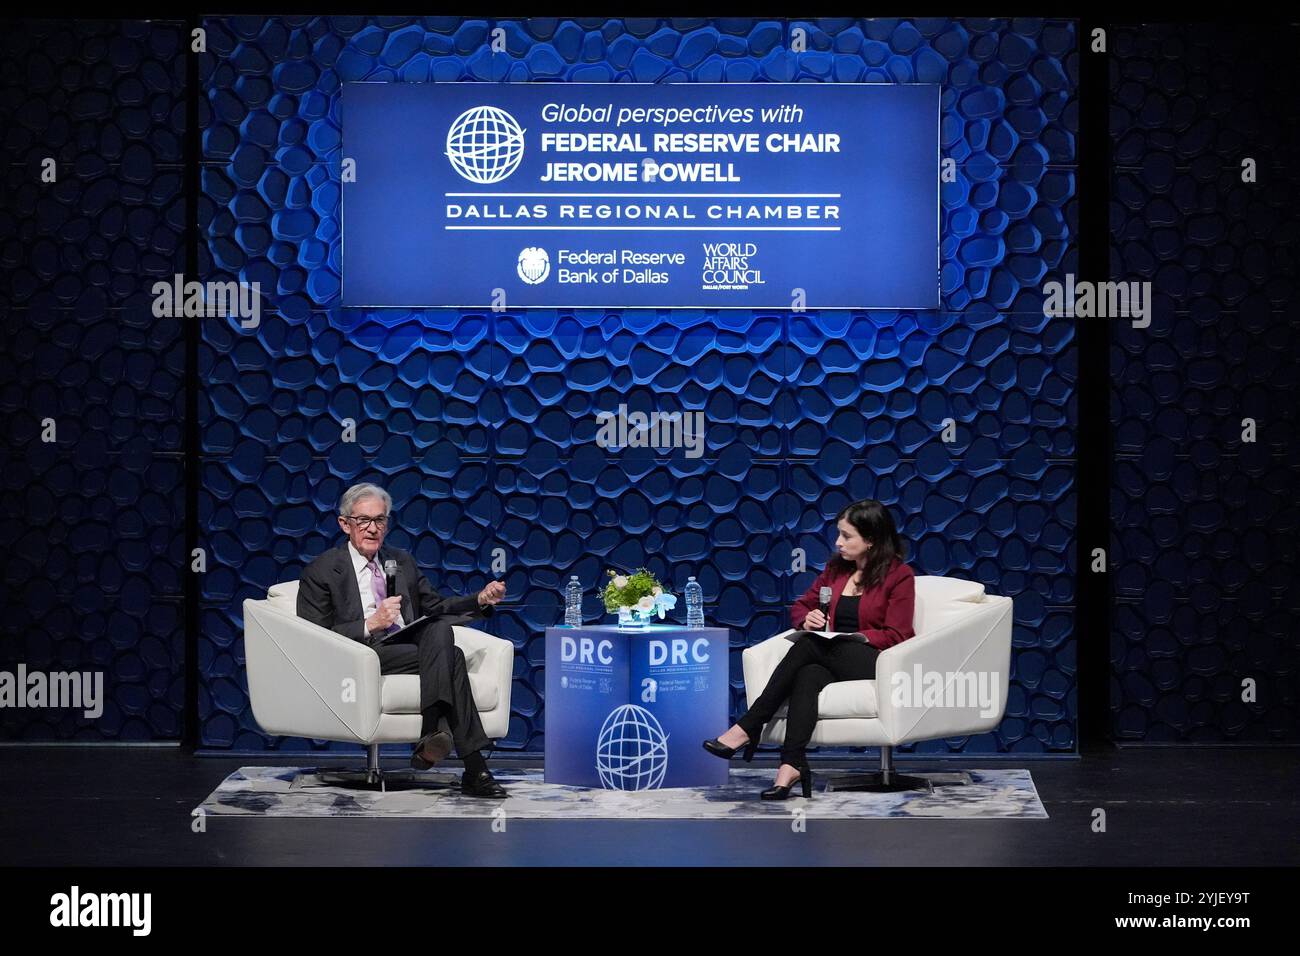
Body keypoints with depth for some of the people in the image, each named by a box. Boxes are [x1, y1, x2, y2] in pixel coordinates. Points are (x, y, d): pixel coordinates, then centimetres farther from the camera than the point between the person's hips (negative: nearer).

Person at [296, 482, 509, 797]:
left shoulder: (402, 561, 24)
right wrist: (370, 625, -17)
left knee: (440, 628, -30)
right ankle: (474, 768, -37)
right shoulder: (321, 572, 4)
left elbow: (435, 607, 24)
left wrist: (480, 600, 5)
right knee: (450, 656, -29)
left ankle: (431, 737, -41)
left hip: (412, 647, 5)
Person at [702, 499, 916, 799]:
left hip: (877, 661, -5)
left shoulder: (899, 575, -1)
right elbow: (801, 605, 23)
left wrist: (854, 637, -18)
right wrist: (808, 619, 0)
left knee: (808, 646, -31)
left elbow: (894, 635, -7)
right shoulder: (836, 568, 17)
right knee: (808, 676, -33)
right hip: (834, 660, 5)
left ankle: (748, 729, -33)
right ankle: (792, 765, -49)